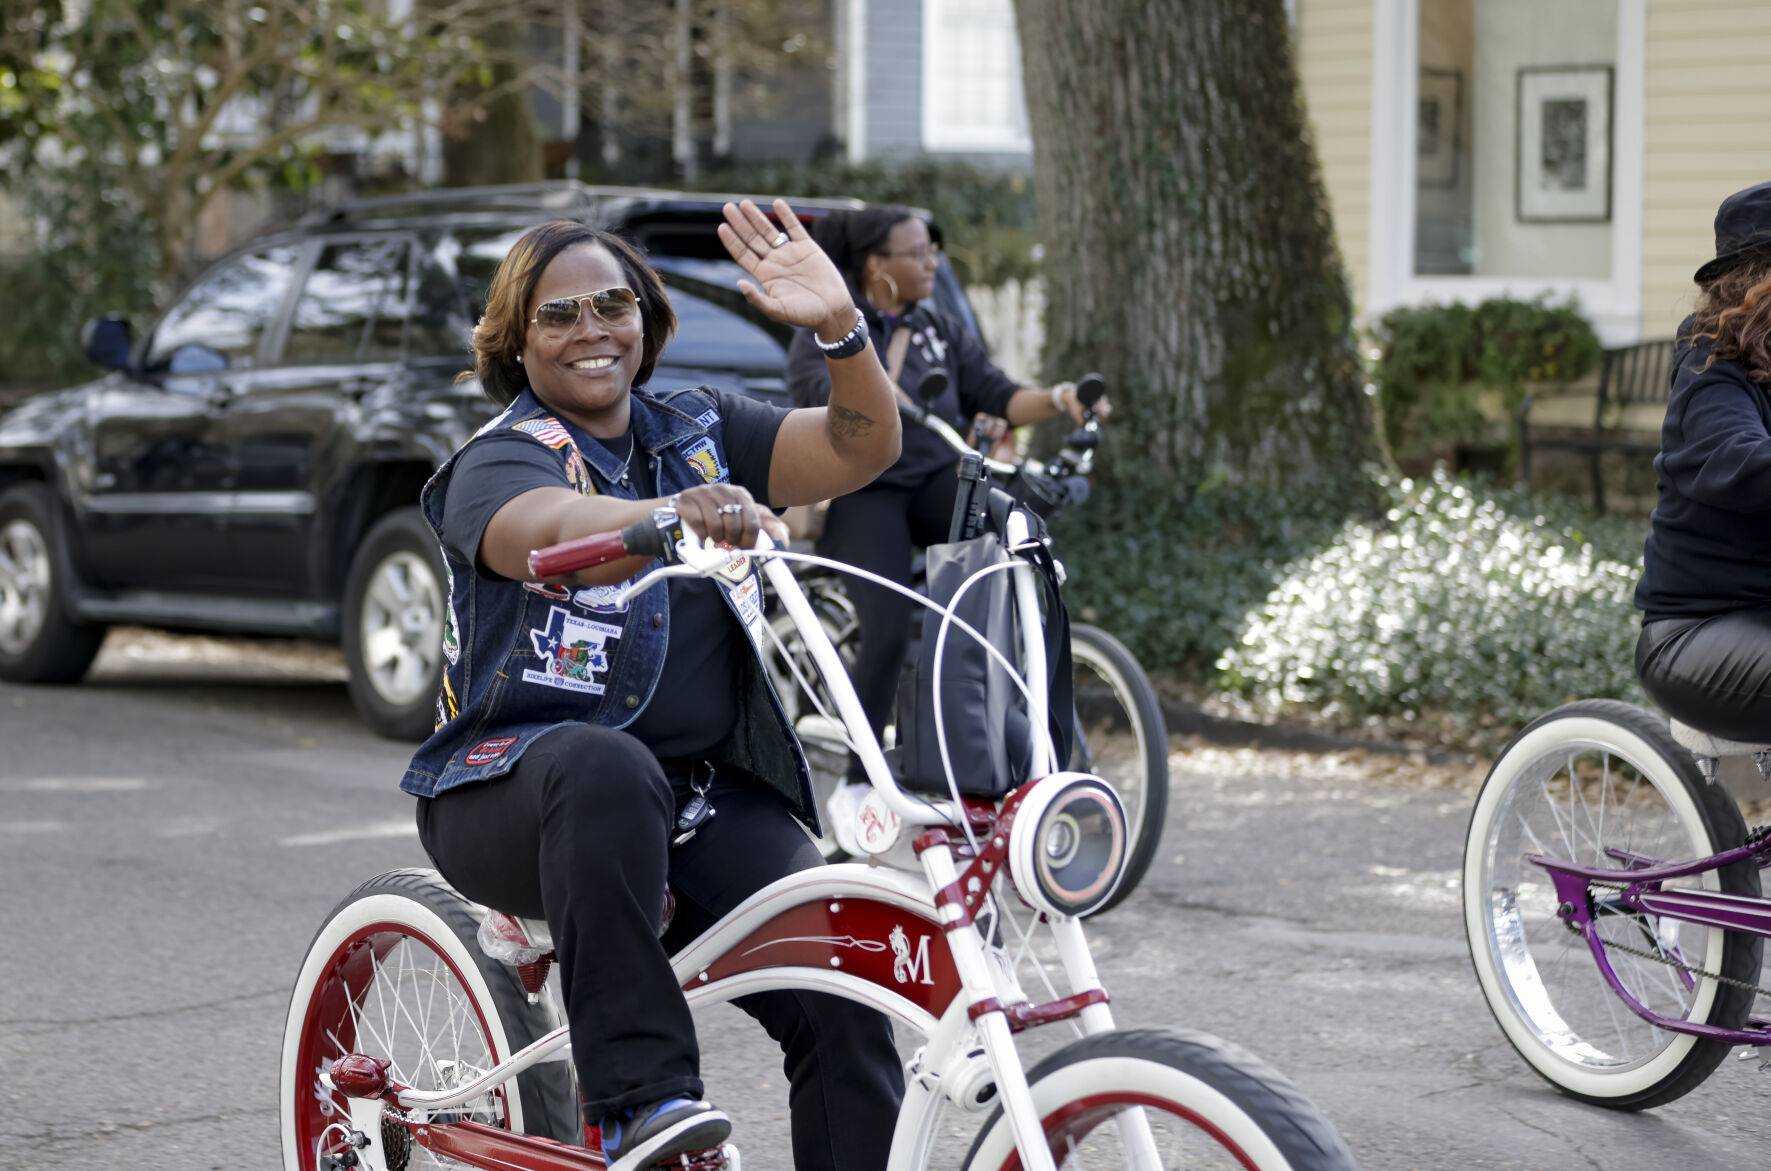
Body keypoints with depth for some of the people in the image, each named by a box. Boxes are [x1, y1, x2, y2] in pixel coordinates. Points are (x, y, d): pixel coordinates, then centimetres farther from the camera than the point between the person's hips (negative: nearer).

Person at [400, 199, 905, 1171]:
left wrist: (840, 326, -20)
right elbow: (554, 533, -26)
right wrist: (679, 515, -47)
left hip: (709, 801, 4)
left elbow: (860, 450, 0)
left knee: (839, 999, -19)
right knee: (604, 766, -40)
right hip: (515, 793, -4)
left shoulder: (699, 433, 13)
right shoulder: (498, 462, -2)